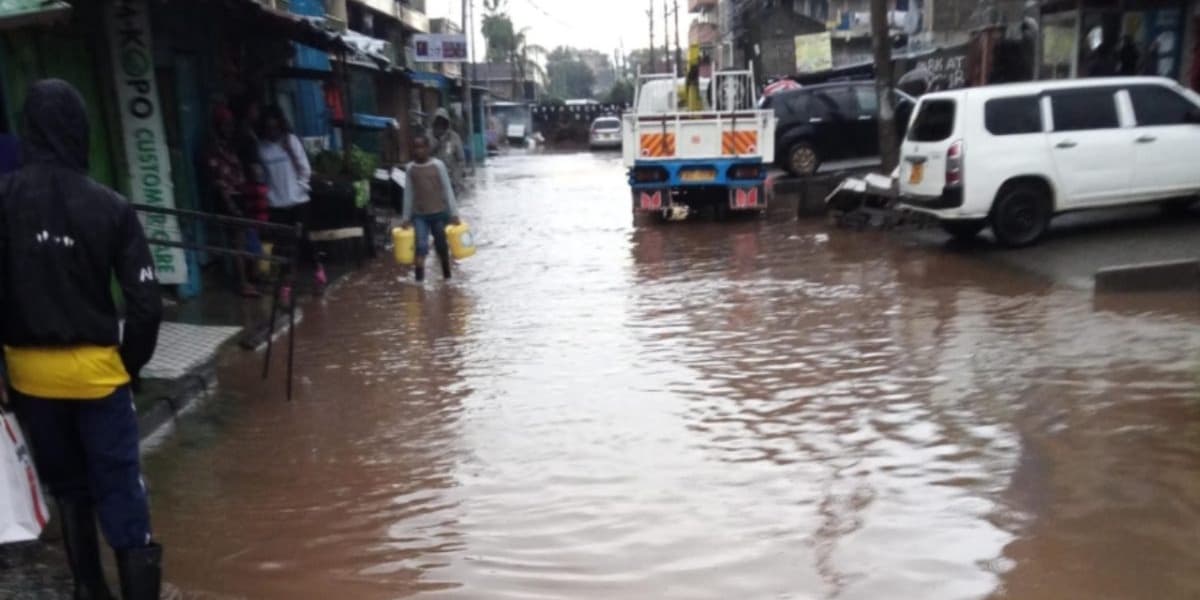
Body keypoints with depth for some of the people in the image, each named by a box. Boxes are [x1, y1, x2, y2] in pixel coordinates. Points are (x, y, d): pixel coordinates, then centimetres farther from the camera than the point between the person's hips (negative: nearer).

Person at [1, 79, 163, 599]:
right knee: (120, 488, 3)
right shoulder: (112, 206, -10)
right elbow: (146, 304, -10)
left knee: (67, 487, 19)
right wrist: (131, 364, 5)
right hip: (96, 368, -2)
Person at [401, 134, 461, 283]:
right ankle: (419, 279, -16)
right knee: (421, 246, -14)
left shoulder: (438, 165, -4)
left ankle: (447, 277, 26)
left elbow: (447, 190, -3)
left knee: (442, 247, 9)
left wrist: (454, 214, -6)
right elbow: (408, 194, 8)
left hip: (439, 213, -1)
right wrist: (406, 217, 8)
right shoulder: (410, 168, 3)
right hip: (419, 215, 1)